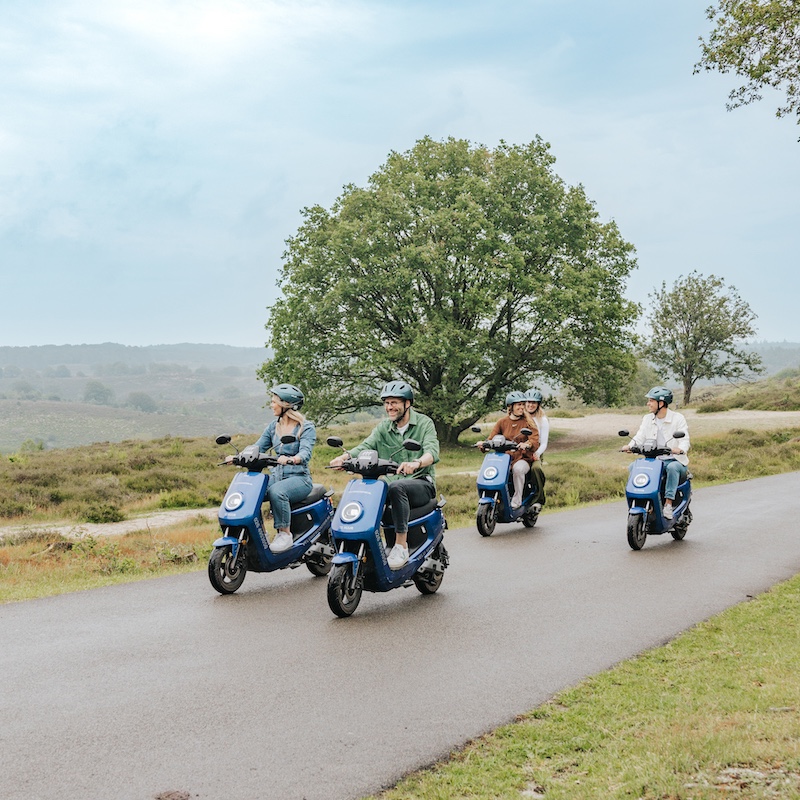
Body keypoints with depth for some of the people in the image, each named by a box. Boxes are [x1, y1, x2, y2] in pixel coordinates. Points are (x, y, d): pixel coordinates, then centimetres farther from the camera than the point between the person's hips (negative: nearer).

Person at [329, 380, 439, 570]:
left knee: (397, 487, -37)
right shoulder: (383, 427, 14)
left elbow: (433, 451, -17)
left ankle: (401, 545, -34)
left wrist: (416, 463, -41)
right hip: (391, 482, 4)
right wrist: (345, 457, -26)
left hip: (422, 483, -4)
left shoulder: (424, 423, 1)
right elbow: (366, 446, -3)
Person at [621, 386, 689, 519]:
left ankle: (668, 504, -36)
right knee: (634, 466, -19)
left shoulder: (678, 418, -3)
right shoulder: (647, 419, 12)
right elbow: (640, 436, 0)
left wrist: (680, 449, -37)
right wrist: (629, 446, -22)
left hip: (675, 460, -5)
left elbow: (684, 440, -13)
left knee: (672, 467, -38)